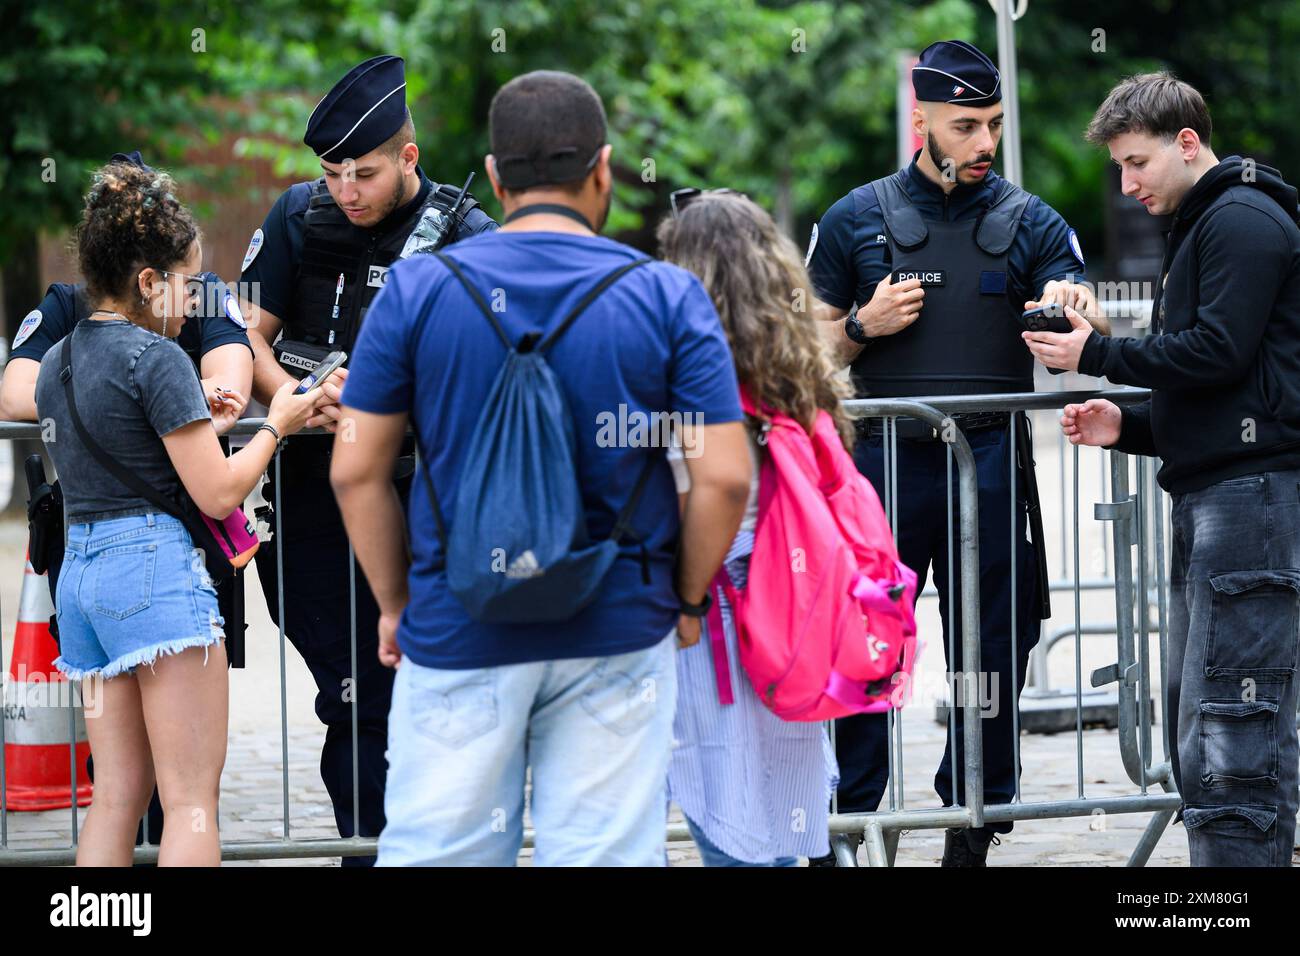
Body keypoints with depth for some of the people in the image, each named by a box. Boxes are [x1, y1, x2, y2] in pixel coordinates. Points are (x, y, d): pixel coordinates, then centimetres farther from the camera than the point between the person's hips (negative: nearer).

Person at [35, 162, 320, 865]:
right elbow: (220, 492, -11)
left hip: (78, 568, 8)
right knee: (193, 802, -7)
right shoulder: (156, 357, -10)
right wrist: (276, 425, 5)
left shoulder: (56, 361, 14)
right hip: (155, 567, -8)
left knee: (116, 794, 9)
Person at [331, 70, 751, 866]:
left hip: (456, 631, 0)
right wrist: (689, 598, 7)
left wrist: (394, 604, 10)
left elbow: (357, 471, -1)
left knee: (435, 852, 6)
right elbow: (725, 477, -7)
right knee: (604, 853, 5)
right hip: (615, 635, 0)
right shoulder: (667, 297, -3)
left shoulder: (418, 291, -2)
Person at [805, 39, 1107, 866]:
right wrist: (865, 326, -9)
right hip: (885, 463, -1)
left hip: (992, 467, 1)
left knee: (992, 650, 5)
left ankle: (975, 826, 15)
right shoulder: (857, 220, 6)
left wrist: (1072, 308, -26)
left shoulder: (1029, 222, 7)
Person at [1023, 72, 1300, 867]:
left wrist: (1097, 354, -7)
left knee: (1231, 738, -14)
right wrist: (1128, 426, 14)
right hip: (1209, 499, 11)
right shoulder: (1199, 232, 26)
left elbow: (1219, 351, -17)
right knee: (1193, 722, 8)